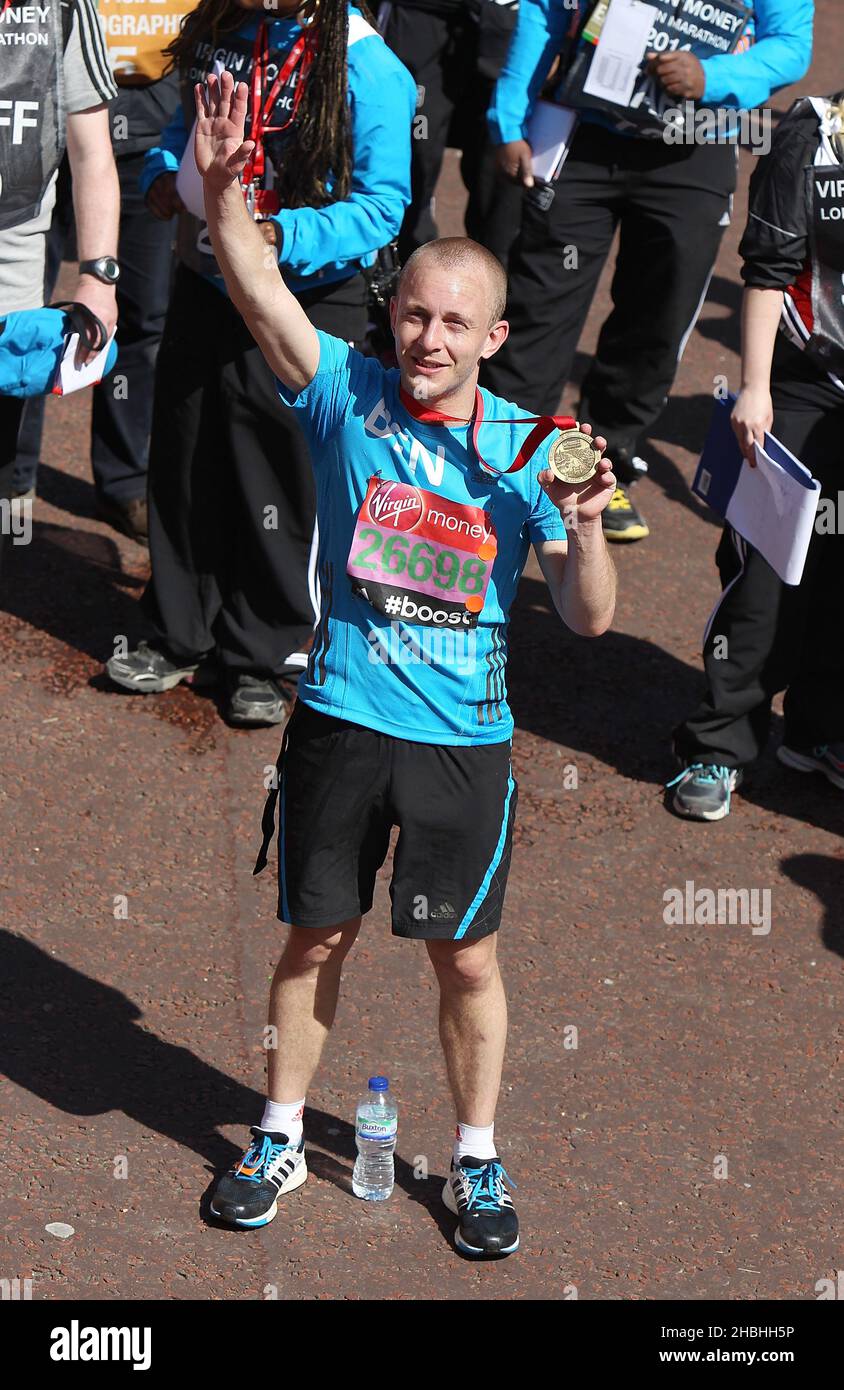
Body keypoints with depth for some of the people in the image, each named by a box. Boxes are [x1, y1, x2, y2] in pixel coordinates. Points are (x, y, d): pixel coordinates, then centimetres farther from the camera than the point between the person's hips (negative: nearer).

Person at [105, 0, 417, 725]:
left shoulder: (365, 66, -18)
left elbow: (381, 204, -18)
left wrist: (281, 238, -30)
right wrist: (164, 172, -4)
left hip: (308, 296, -6)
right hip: (205, 282, 6)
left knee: (279, 473, 3)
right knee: (185, 462, 15)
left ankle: (271, 656, 21)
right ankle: (182, 637, 32)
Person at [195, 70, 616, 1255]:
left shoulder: (524, 447, -4)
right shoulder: (347, 397, -5)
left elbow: (589, 620, -4)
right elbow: (259, 292, -20)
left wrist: (584, 525, -22)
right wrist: (221, 185, -36)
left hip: (465, 738, 0)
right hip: (341, 722, 0)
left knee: (466, 957, 9)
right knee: (317, 937, 12)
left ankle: (477, 1162, 27)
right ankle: (282, 1141, 31)